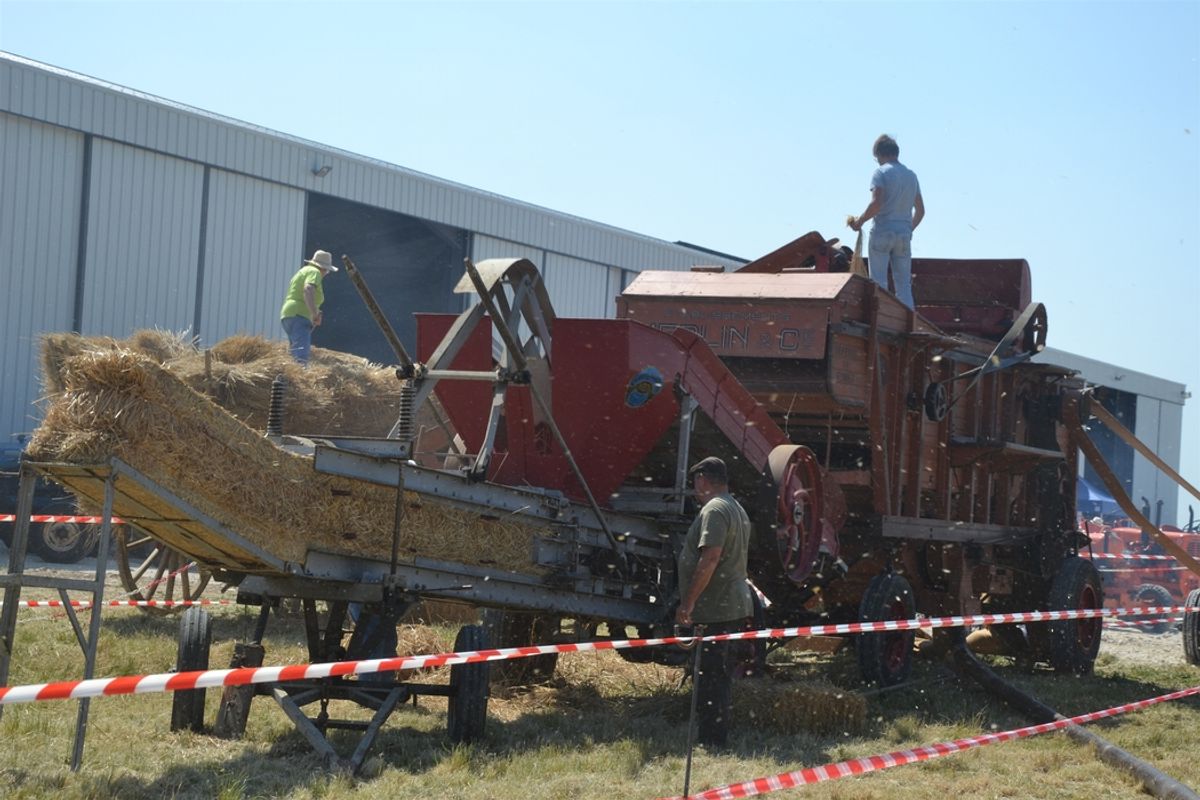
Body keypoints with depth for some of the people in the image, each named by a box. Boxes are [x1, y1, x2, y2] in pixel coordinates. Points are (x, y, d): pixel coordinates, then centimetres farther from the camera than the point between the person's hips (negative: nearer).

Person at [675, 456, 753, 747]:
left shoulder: (714, 510, -14)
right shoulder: (738, 510, 19)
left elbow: (710, 559, -24)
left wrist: (688, 603, -22)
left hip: (715, 609, -10)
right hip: (736, 606, 10)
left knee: (709, 677, -7)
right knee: (722, 676, 15)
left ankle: (711, 740, -7)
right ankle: (719, 739, 21)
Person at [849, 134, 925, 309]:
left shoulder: (881, 172, -4)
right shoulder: (912, 175, 15)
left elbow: (876, 204, -17)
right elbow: (920, 211, 17)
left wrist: (860, 221, -4)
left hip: (882, 231, -5)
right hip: (904, 235, 5)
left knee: (878, 283, -2)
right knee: (904, 285, 6)